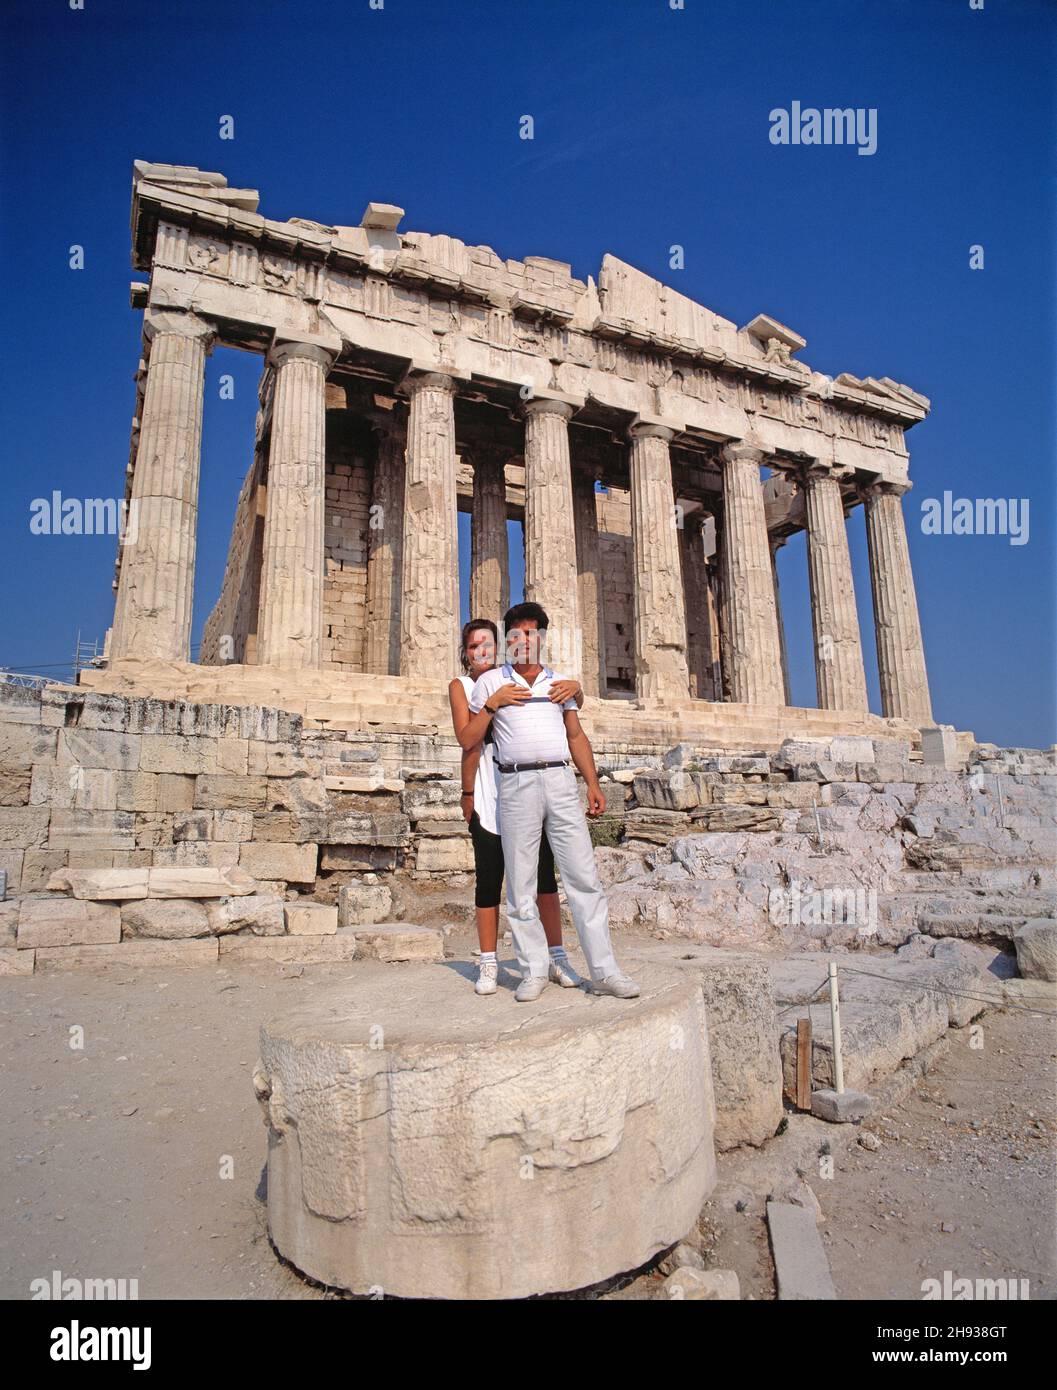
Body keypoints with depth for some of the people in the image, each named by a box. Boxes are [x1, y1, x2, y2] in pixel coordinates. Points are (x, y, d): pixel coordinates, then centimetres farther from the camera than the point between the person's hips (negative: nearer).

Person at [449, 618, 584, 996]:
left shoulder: (515, 680, 14)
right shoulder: (460, 686, 8)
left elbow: (574, 705, 13)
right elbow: (466, 736, -8)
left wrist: (575, 688, -9)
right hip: (488, 794, -2)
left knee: (544, 877, 2)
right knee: (488, 881, 2)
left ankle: (557, 958, 11)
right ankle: (488, 965, 13)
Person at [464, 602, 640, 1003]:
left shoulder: (559, 682, 20)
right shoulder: (491, 681, 12)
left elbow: (576, 736, 18)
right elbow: (467, 740, 8)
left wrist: (593, 784, 8)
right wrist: (492, 704, -5)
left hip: (560, 780, 2)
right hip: (516, 784, -1)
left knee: (584, 876, -2)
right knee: (520, 884, 2)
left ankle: (604, 971, 3)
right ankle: (533, 972, 13)